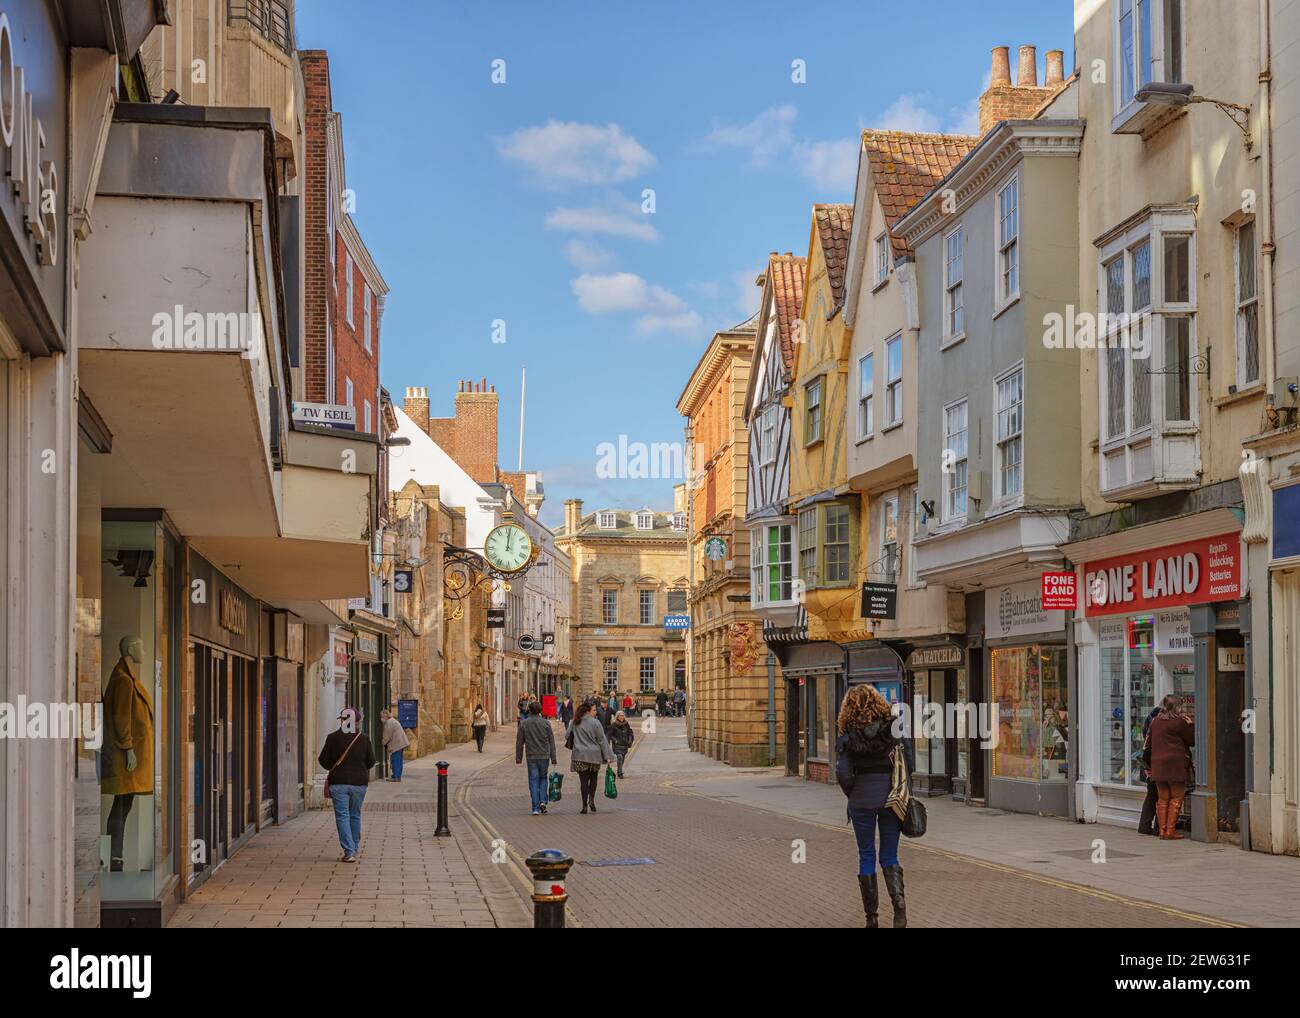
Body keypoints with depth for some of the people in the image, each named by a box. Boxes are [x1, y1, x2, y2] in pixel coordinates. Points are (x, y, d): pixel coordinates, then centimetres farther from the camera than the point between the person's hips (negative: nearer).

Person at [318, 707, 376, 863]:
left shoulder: (333, 738, -7)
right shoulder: (363, 739, -3)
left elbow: (323, 760, -1)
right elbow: (371, 762, 3)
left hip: (338, 782, -2)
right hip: (359, 782, 2)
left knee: (342, 816, 0)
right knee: (355, 815, 18)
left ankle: (349, 851, -10)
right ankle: (355, 848, 29)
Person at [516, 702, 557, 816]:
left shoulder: (523, 723, -2)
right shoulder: (546, 723, -1)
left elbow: (519, 742, 1)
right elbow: (551, 741, 1)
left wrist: (518, 757, 8)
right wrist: (553, 758, 6)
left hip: (531, 756, -1)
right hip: (544, 756, 1)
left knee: (533, 781, 3)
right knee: (543, 778, 19)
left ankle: (536, 808, -2)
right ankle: (543, 801, 3)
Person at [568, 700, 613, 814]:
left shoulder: (575, 723, 3)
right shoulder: (595, 723, -8)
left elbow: (568, 736, 14)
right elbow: (602, 740, -6)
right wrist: (607, 756, -4)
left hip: (580, 755, 2)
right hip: (594, 755, -2)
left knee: (584, 780, 4)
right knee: (593, 778, 18)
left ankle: (585, 806, 2)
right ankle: (591, 799, 0)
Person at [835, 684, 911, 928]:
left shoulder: (849, 735, -6)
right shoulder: (895, 728, -2)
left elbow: (843, 773, -10)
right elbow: (908, 764, -2)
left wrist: (852, 795, 7)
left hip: (862, 800, -1)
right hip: (892, 797, 1)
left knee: (866, 857, 10)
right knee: (889, 856, 11)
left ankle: (871, 917, 11)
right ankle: (898, 899, -15)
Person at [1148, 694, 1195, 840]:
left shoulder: (1155, 721, 9)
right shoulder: (1179, 722, -9)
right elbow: (1192, 740, -1)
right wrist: (1190, 724, 6)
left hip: (1157, 763, 6)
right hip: (1176, 764, -6)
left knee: (1163, 799, 11)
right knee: (1176, 798, 1)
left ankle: (1162, 830, 10)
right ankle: (1170, 831, -3)